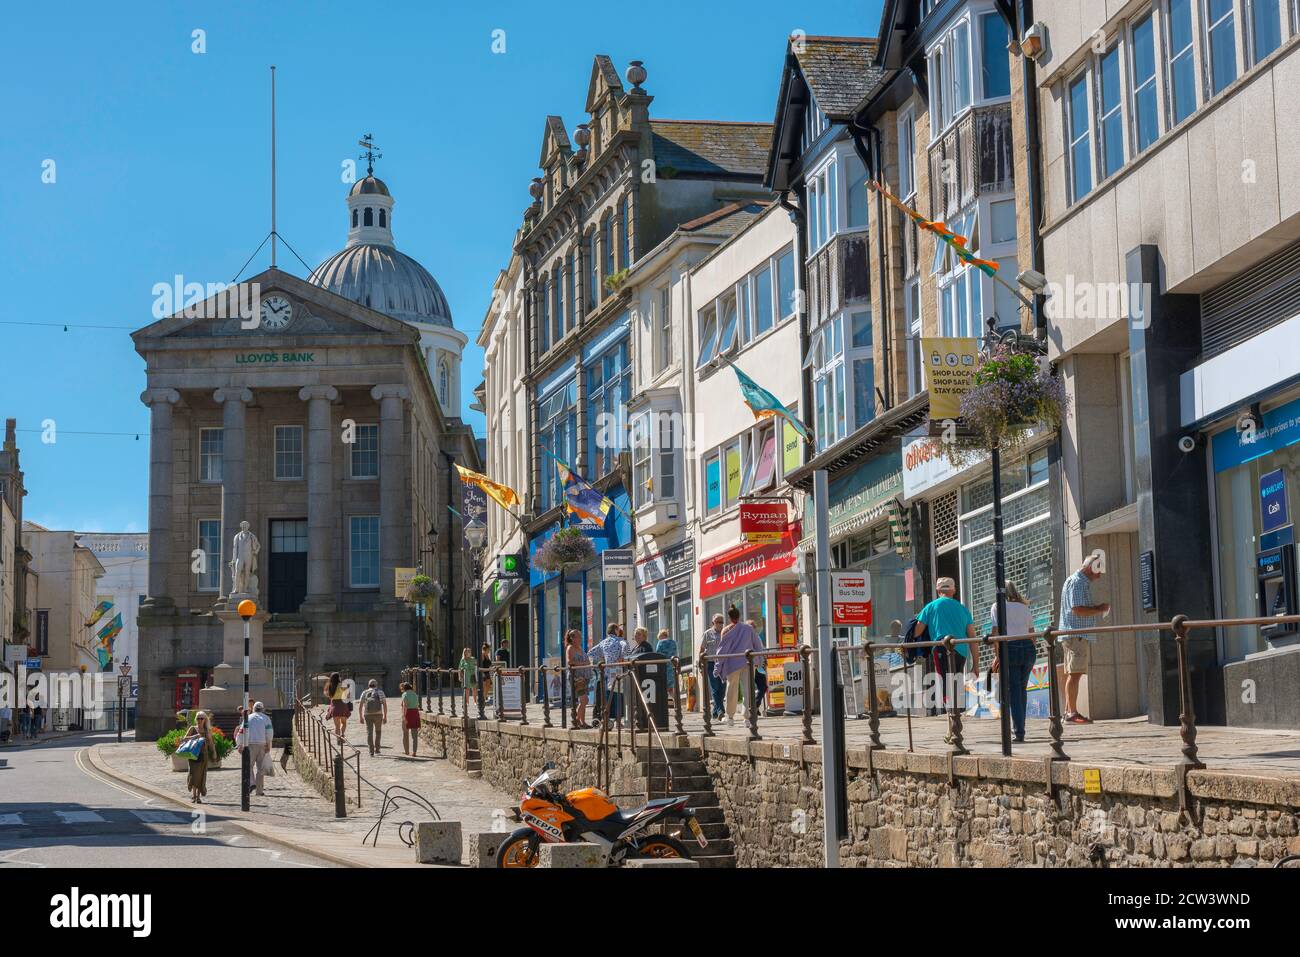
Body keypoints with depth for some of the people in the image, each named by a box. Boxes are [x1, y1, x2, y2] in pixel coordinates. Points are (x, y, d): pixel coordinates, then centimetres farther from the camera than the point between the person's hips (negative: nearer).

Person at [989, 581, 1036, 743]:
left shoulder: (997, 607, 7)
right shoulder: (1024, 608, 19)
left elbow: (996, 632, -2)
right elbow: (1032, 633, 16)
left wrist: (998, 655, -1)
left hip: (1010, 648, -4)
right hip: (1029, 649, 4)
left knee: (1012, 691, -3)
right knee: (1022, 689, 15)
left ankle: (1019, 732, -9)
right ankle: (1018, 728, 18)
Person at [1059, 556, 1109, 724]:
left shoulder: (1084, 583, 23)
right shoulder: (1076, 582, -10)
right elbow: (1077, 609, -19)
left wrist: (1098, 608, 13)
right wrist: (1099, 610, -9)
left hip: (1080, 636, 11)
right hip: (1076, 634, -11)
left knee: (1073, 674, 10)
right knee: (1075, 673, -13)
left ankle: (1069, 711, 12)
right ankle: (1072, 712, -16)